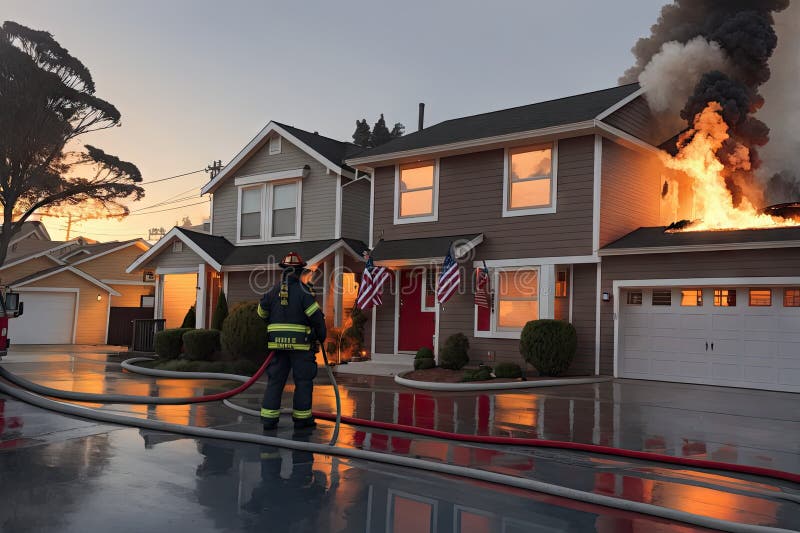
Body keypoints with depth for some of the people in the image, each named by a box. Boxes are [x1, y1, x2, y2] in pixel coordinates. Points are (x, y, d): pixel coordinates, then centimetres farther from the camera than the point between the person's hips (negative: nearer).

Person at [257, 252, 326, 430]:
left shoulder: (274, 290, 7)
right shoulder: (303, 290, -8)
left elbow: (262, 312, 18)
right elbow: (315, 315, -13)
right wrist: (322, 335, 0)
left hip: (277, 342, 4)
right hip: (301, 342, -4)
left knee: (275, 380, 8)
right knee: (303, 381, 5)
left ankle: (269, 417, 5)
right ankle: (302, 418, 9)